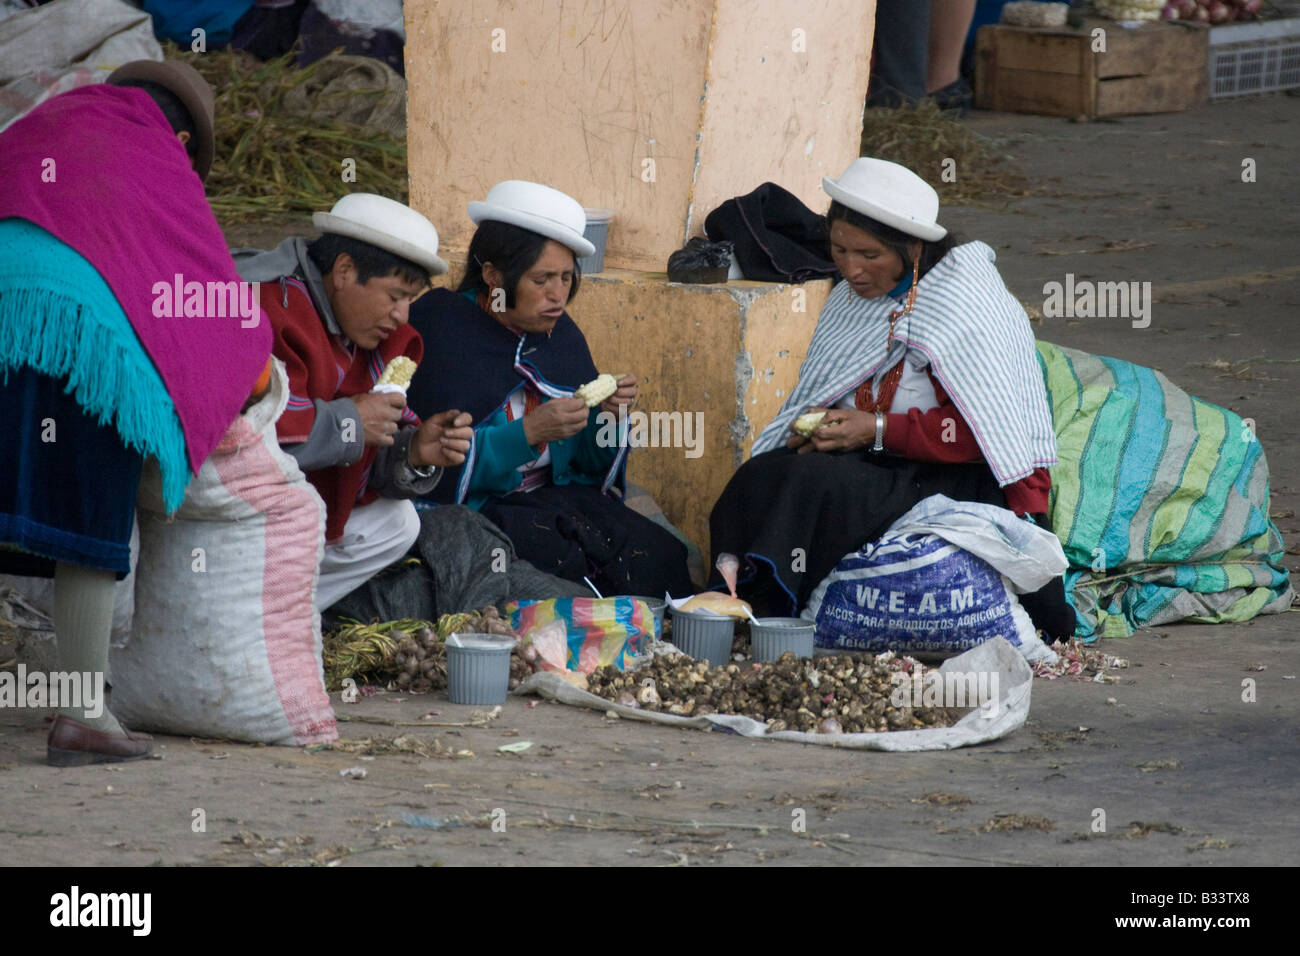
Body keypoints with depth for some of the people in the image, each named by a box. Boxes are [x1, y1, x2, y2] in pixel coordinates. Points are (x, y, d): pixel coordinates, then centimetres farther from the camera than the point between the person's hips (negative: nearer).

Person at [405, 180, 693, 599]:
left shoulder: (562, 334, 10)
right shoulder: (441, 327, -9)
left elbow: (591, 462, 14)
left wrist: (608, 415, -7)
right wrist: (530, 432, -25)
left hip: (558, 496, 6)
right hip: (471, 508, -6)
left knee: (659, 555, -19)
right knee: (566, 560, -32)